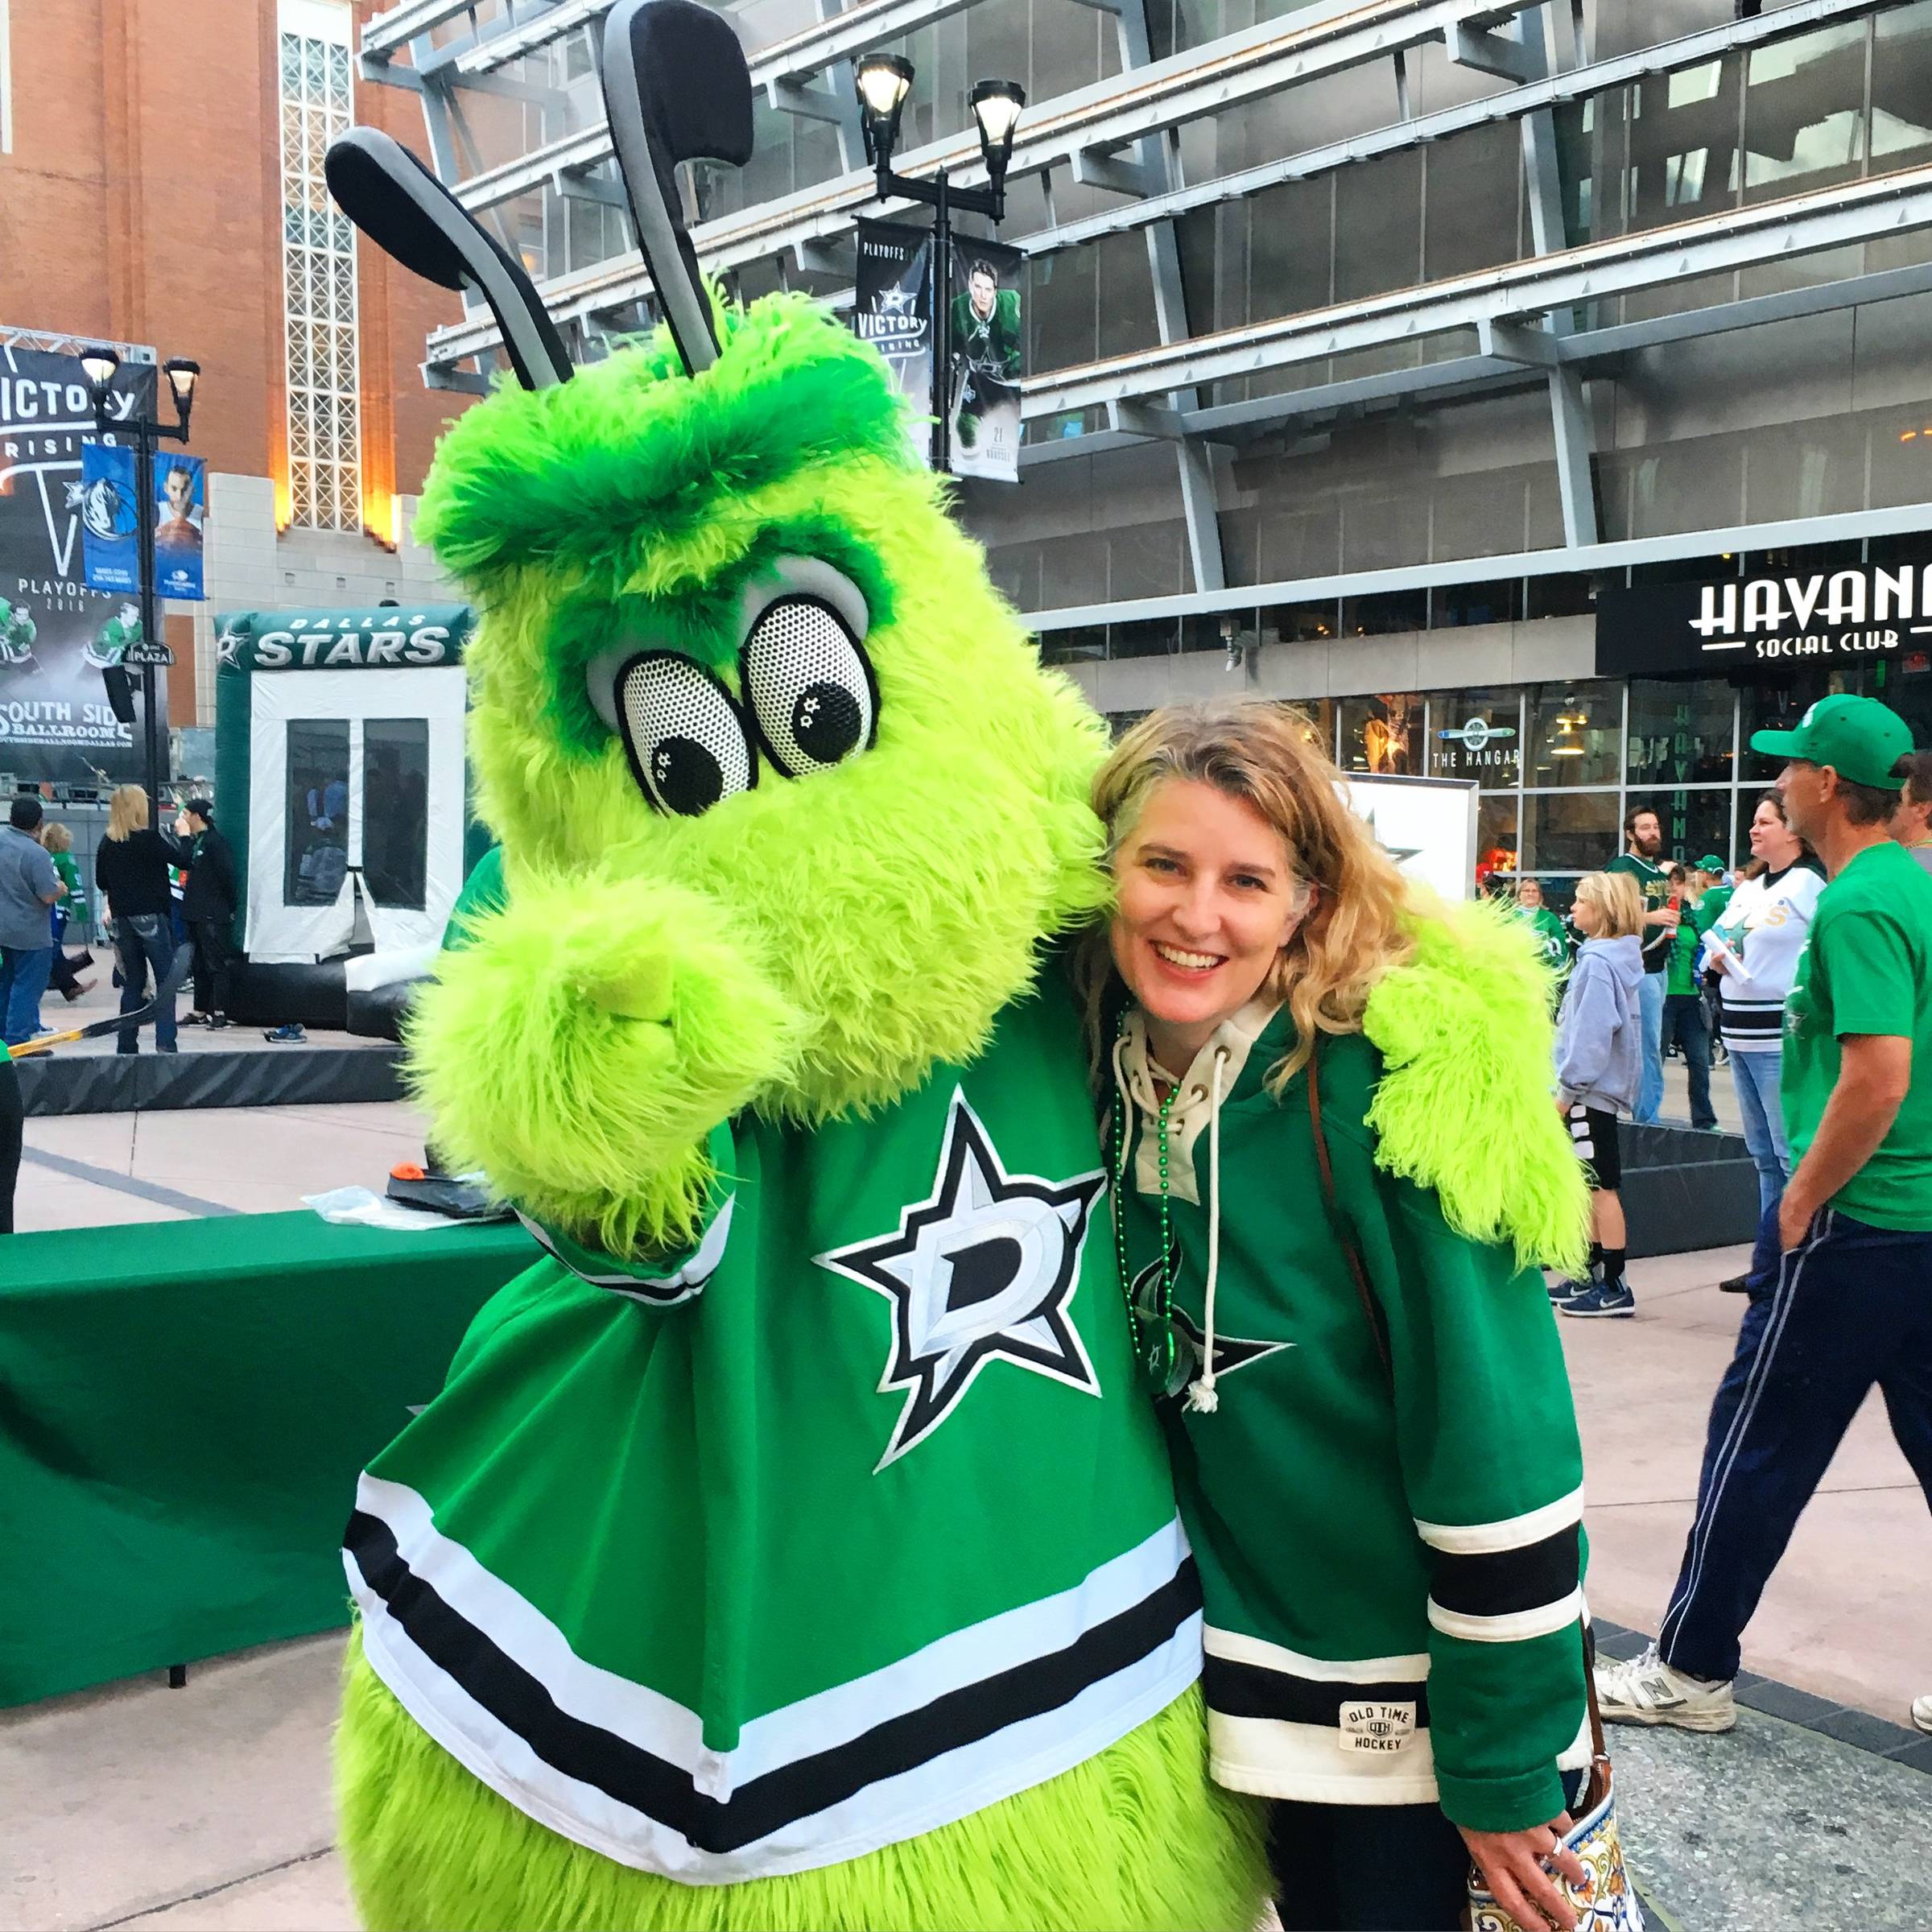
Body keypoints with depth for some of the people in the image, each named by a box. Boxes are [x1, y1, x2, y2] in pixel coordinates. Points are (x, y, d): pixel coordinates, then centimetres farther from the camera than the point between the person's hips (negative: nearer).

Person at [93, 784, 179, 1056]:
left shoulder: (107, 842, 5)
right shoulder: (148, 838, -12)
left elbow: (101, 882, 12)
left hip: (122, 918, 6)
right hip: (151, 916, -6)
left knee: (132, 983, 13)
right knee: (166, 981, -1)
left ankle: (125, 1045, 12)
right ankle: (165, 1042, -11)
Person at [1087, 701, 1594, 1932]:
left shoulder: (1393, 1080, -23)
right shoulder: (1100, 1074, -6)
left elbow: (1496, 1452, -20)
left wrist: (1501, 1771, -16)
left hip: (1425, 1691, -4)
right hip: (1252, 1665, 5)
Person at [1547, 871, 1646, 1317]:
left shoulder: (1598, 962, -17)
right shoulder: (1615, 956, 13)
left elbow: (1592, 1032, -22)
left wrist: (1567, 1090, -18)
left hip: (1591, 1090, -10)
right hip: (1597, 1088, 10)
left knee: (1601, 1187, -5)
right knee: (1590, 1186, 15)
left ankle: (1614, 1288, 0)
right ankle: (1591, 1275, 23)